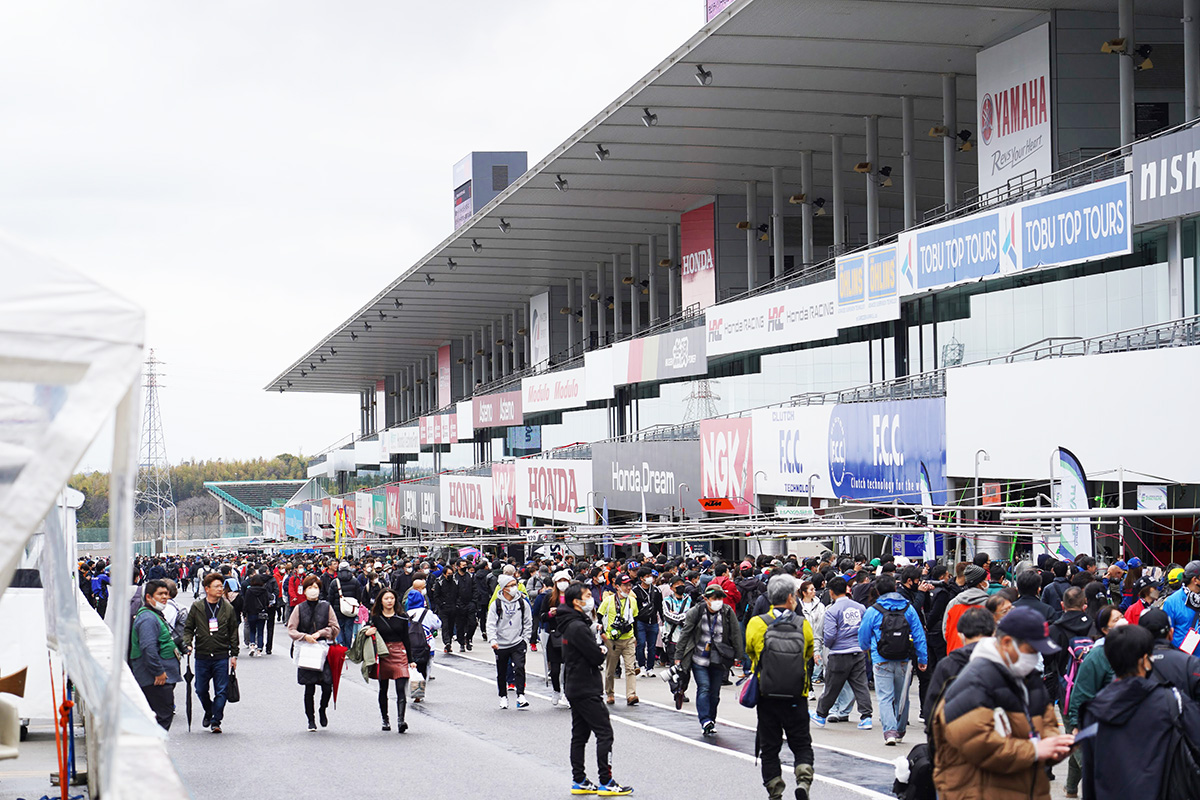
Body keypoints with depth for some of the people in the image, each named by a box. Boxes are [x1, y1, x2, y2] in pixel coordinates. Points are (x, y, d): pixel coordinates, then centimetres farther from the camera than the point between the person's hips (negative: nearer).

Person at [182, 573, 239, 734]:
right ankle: (209, 711, 35)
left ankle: (216, 721, 4)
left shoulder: (228, 608, 3)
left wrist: (234, 654, 4)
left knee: (221, 690, -3)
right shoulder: (197, 607, 3)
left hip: (221, 656, -1)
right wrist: (188, 644, -9)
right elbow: (188, 628, 9)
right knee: (201, 690, 9)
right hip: (202, 656, 1)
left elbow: (233, 632, 8)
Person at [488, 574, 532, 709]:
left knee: (519, 667, -17)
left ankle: (520, 696, -18)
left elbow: (528, 622, 10)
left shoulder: (523, 603, 1)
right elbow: (491, 624, -5)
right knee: (501, 673, 11)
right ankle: (503, 697, 26)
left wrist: (525, 639, 3)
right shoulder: (496, 604, -3)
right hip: (501, 645, 0)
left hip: (518, 643, 0)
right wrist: (493, 640, -17)